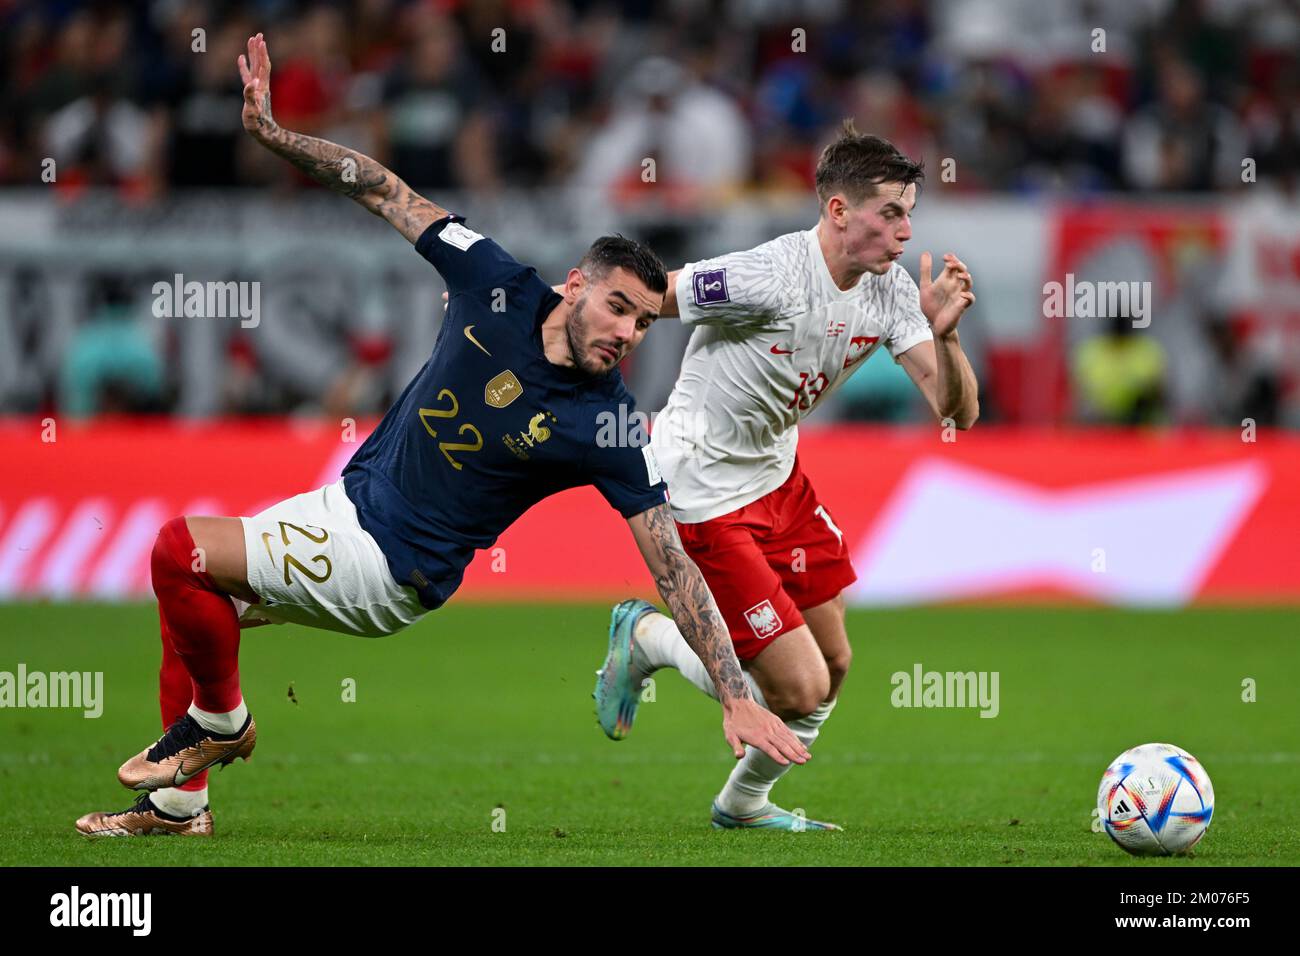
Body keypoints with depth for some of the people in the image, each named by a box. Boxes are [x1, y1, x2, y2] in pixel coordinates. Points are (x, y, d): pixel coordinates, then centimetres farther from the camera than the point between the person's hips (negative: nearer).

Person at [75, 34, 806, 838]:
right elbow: (386, 192, -3)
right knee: (188, 599, 15)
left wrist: (738, 699, -23)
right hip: (350, 496, 6)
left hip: (393, 566, -6)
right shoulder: (500, 287, -10)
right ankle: (179, 804, 27)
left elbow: (674, 565, -18)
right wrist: (274, 133, -12)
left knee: (183, 551, -18)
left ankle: (220, 722, 5)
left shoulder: (607, 426, -20)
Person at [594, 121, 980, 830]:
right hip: (702, 496, -8)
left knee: (832, 664, 13)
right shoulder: (766, 277, -28)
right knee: (800, 690, -9)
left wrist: (943, 334, -27)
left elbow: (957, 410, -9)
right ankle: (646, 638, 16)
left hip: (777, 477, 8)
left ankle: (744, 802, 39)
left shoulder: (891, 292, -5)